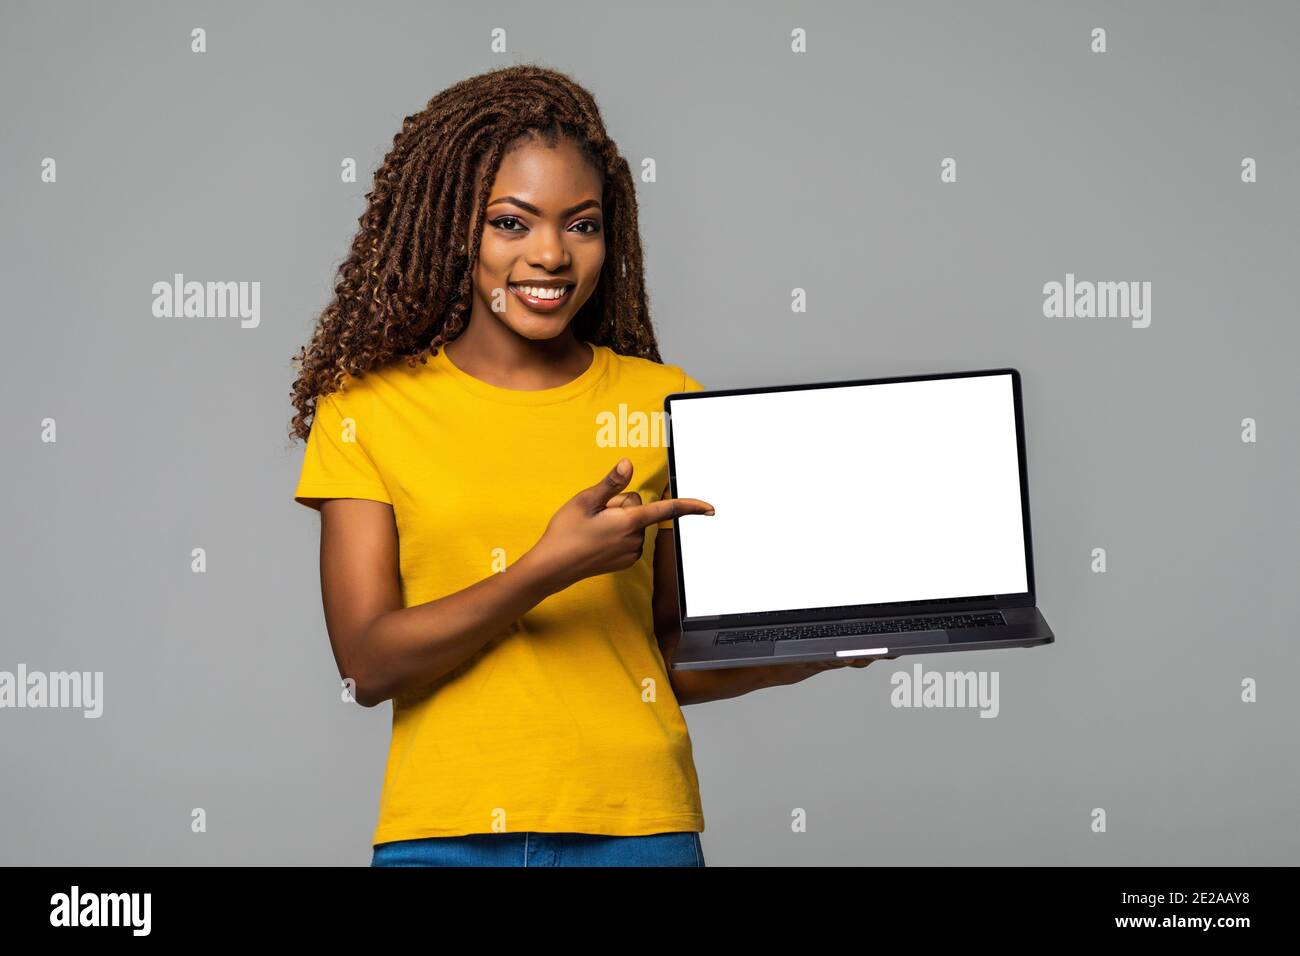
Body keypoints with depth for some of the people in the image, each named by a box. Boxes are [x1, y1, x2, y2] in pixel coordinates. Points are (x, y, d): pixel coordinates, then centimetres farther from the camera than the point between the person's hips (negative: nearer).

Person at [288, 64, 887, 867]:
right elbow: (368, 664, -6)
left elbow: (671, 654, 10)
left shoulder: (660, 403, 6)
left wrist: (810, 651, -7)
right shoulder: (368, 410, 0)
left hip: (637, 825, 1)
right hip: (444, 828, -1)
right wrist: (550, 566, -17)